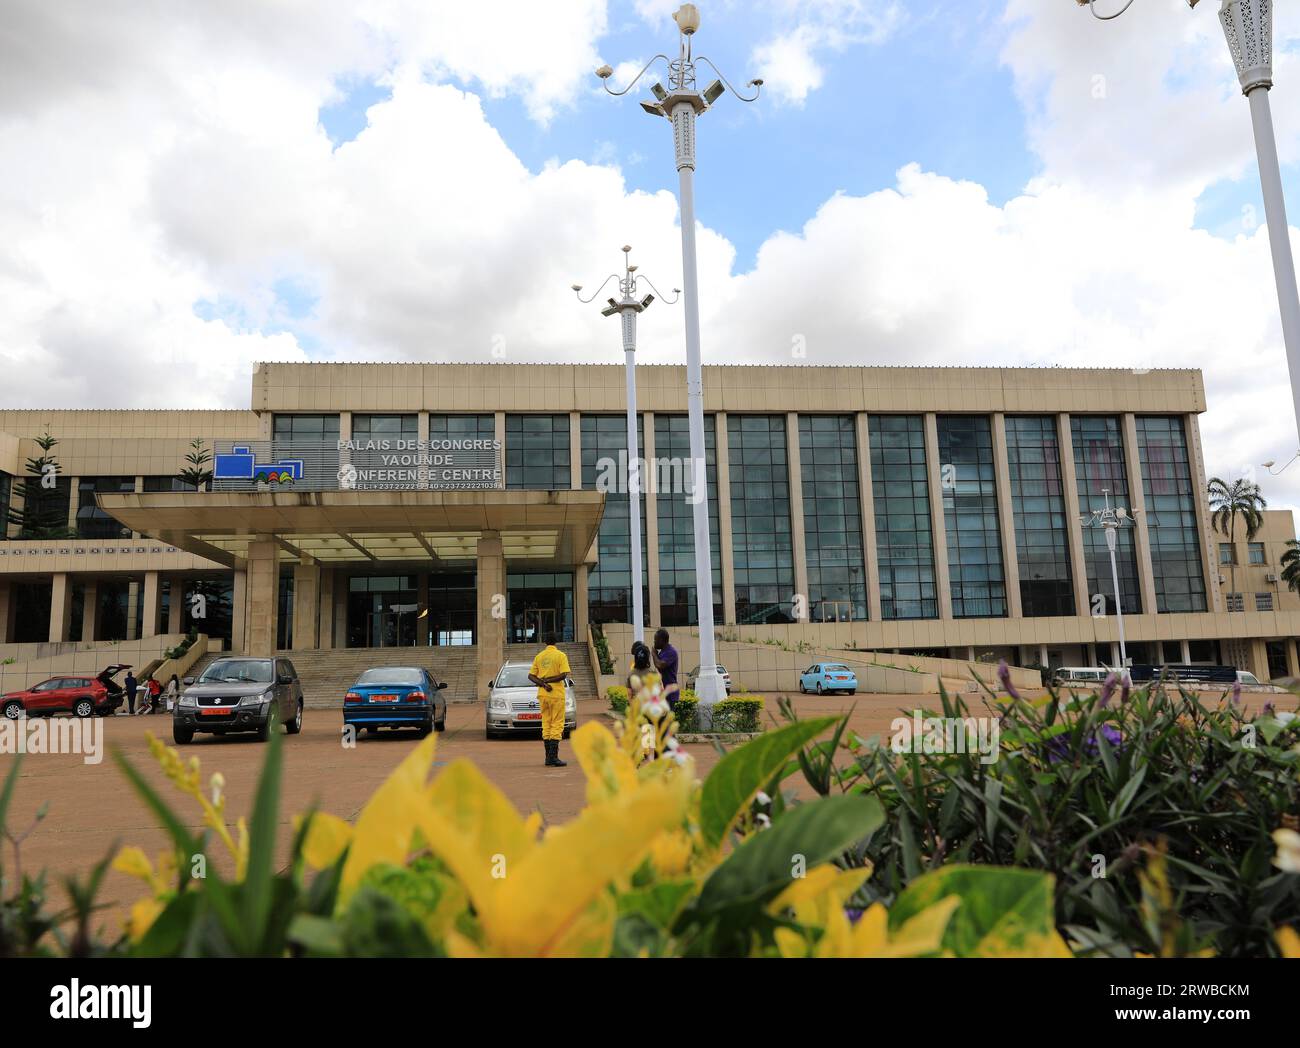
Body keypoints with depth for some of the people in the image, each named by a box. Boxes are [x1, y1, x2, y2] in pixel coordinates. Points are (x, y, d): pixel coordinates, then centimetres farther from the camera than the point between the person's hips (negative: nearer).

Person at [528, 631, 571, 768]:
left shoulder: (539, 656, 8)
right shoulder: (560, 655, -6)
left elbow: (531, 675, 3)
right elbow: (563, 675, -16)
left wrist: (542, 683, -7)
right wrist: (546, 681, -9)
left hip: (542, 694, 5)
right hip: (556, 694, -5)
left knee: (546, 724, 11)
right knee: (557, 725, -3)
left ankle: (548, 757, 12)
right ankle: (553, 757, -10)